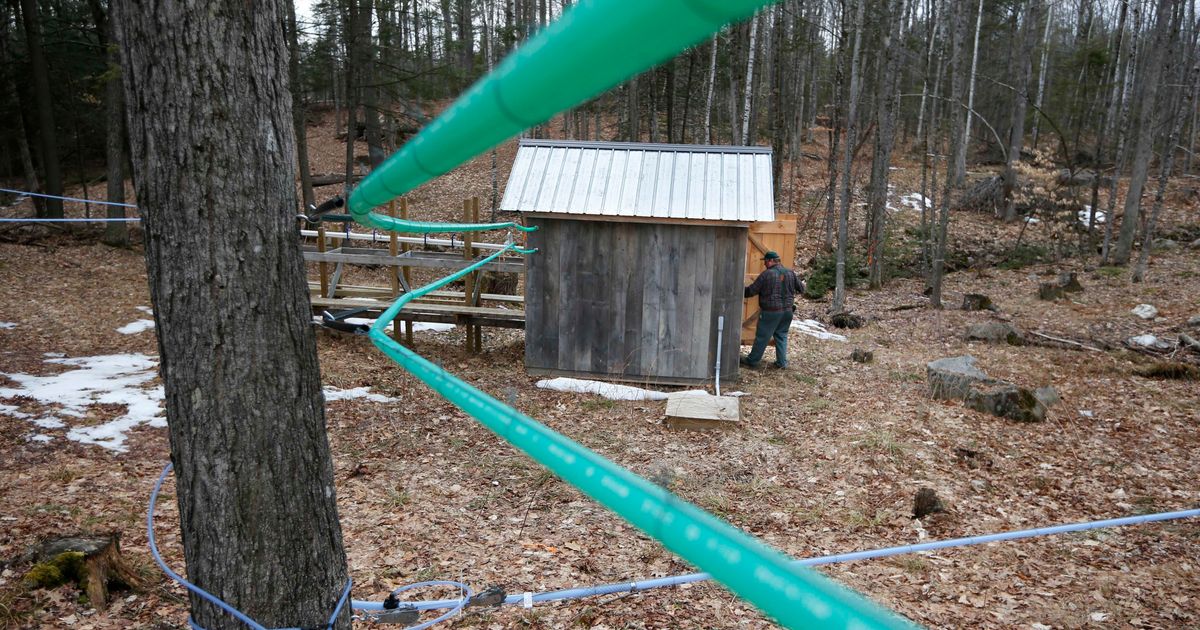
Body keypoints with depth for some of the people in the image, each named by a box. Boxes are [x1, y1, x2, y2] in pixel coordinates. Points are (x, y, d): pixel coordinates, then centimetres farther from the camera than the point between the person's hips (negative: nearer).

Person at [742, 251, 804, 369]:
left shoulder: (766, 274, -12)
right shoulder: (790, 273, 4)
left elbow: (751, 291, -9)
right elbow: (801, 289, 14)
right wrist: (802, 284, 38)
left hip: (771, 311, -5)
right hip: (787, 310, 5)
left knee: (762, 337, 5)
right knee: (782, 335, 18)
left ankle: (752, 361, 15)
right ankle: (782, 362, 17)